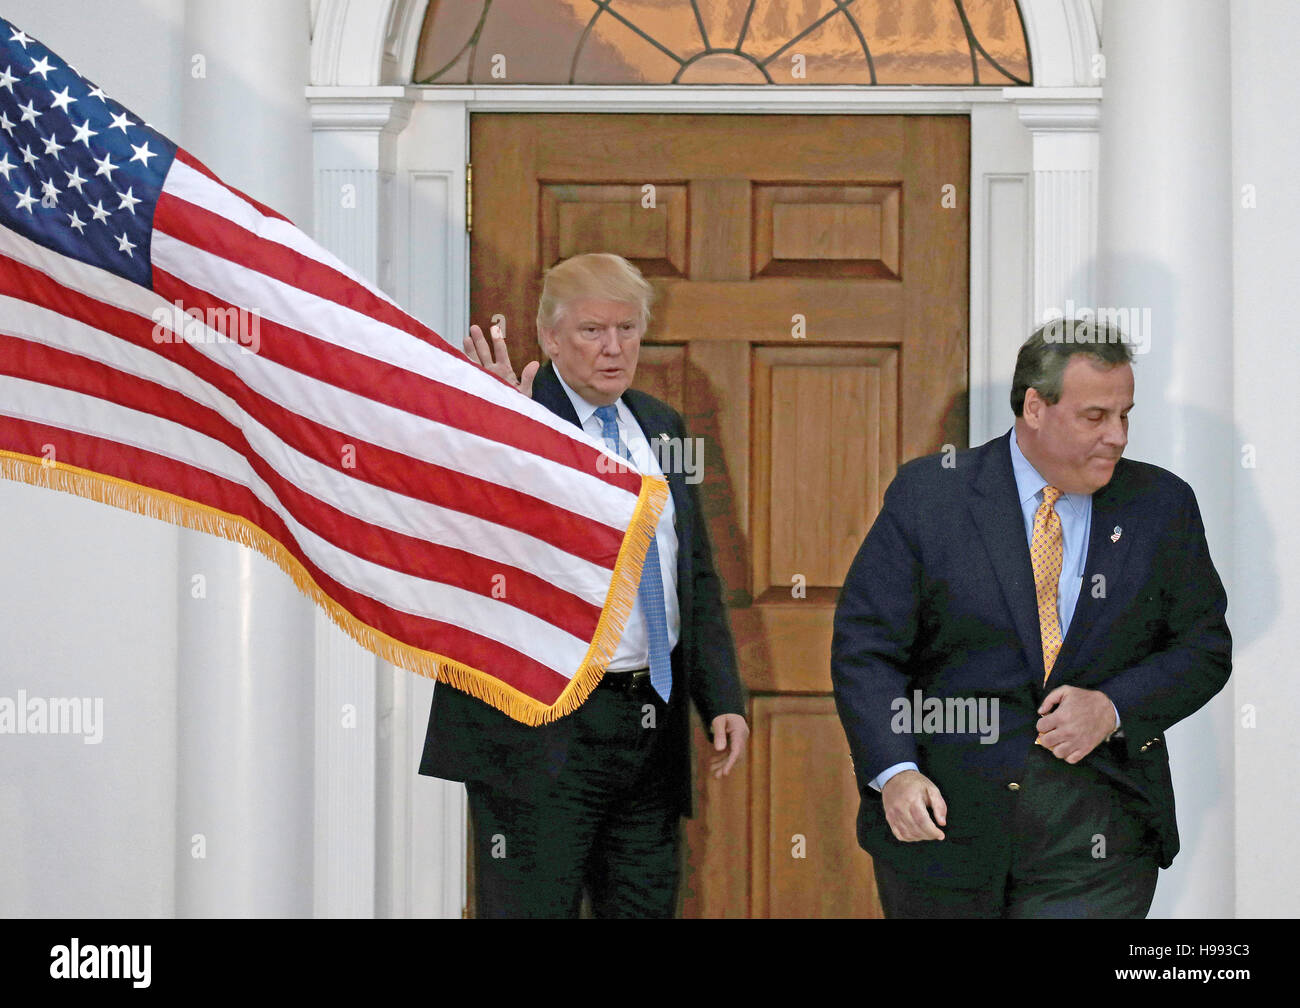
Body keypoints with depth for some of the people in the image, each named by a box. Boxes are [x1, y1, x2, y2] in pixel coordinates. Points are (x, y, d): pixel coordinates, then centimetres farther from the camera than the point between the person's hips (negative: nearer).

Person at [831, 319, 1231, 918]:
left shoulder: (1162, 505, 5)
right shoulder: (927, 494, -2)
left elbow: (1205, 646, 7)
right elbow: (865, 649, -4)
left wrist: (1113, 707, -11)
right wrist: (893, 772, -18)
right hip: (944, 815, 0)